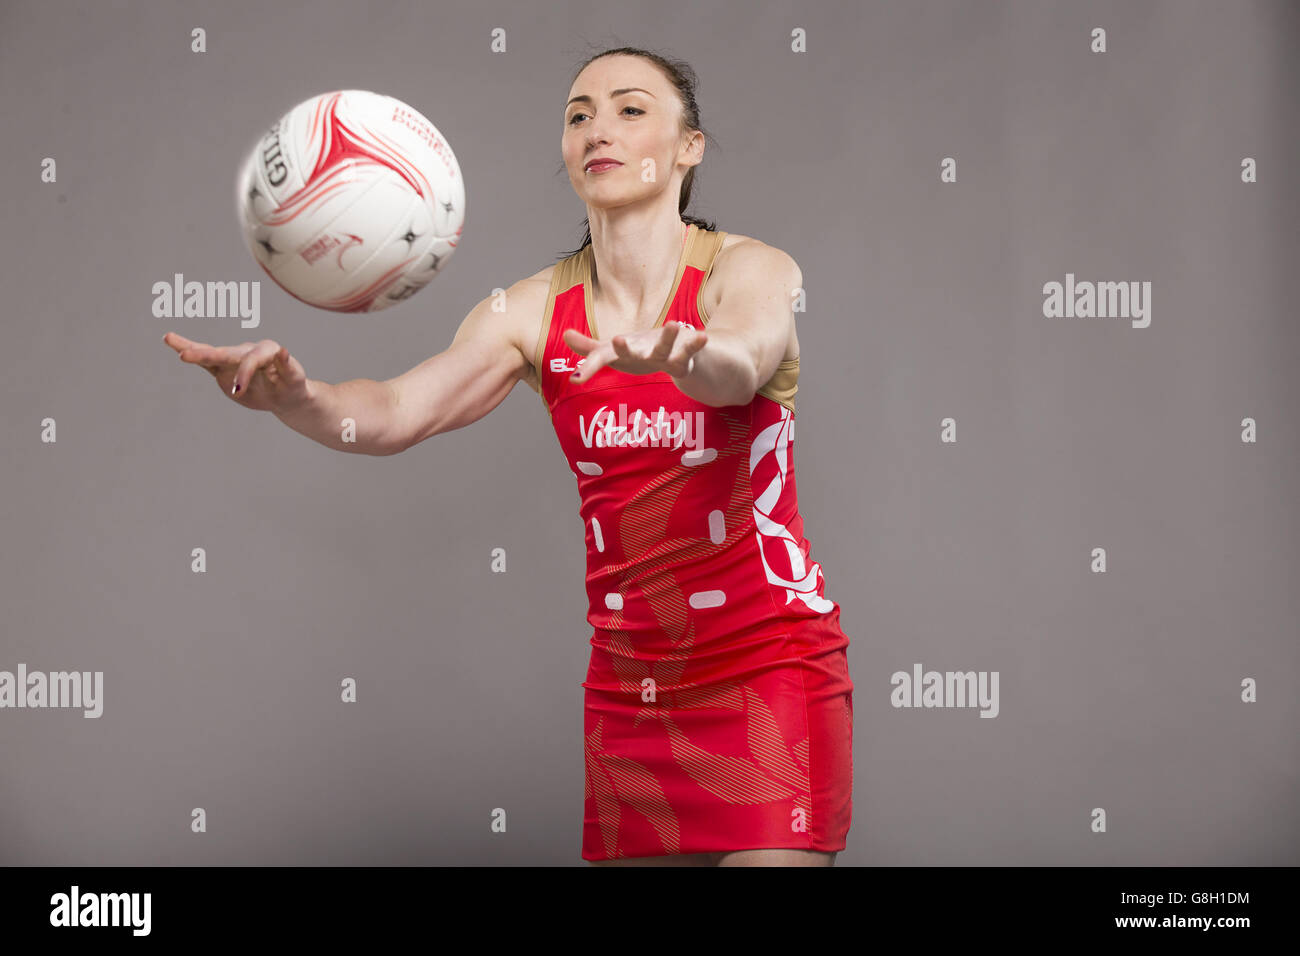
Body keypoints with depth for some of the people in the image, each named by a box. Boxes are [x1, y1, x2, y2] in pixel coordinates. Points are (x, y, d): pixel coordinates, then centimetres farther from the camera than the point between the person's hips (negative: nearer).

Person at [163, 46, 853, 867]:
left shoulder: (750, 270, -8)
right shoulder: (534, 312, 2)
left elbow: (739, 364, -31)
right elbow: (394, 415, -10)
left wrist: (678, 352, -54)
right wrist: (292, 394, -31)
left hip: (771, 656, -3)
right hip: (628, 674, 4)